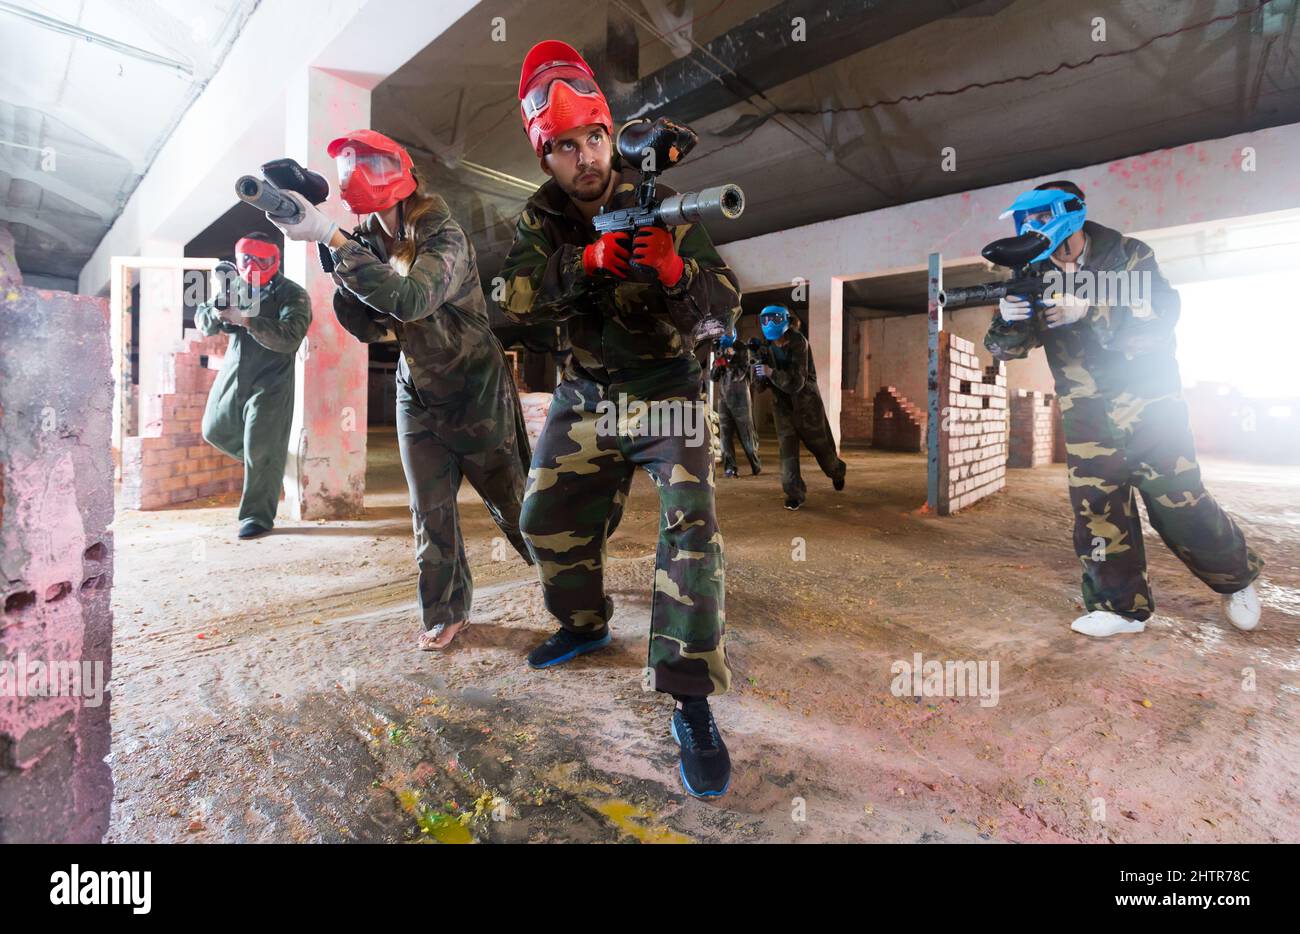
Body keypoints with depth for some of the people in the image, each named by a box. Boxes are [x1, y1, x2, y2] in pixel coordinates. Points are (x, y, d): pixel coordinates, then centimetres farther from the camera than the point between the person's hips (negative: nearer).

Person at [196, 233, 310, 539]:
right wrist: (216, 312, -16)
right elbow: (203, 322, 7)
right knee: (215, 431, 19)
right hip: (231, 376, 7)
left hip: (270, 384, -6)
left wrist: (246, 319, -32)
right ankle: (258, 459, 42)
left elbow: (289, 338, -23)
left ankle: (258, 517, 4)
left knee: (262, 453, -6)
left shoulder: (293, 295, -9)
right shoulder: (235, 287, 8)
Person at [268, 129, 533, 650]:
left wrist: (331, 239, -35)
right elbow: (368, 327, -2)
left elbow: (411, 299, -36)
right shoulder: (368, 240, 3)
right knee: (430, 510, 4)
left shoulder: (443, 237, -17)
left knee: (510, 499, 6)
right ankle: (447, 611, 19)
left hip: (477, 392, -5)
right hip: (418, 394, 6)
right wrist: (335, 269, -16)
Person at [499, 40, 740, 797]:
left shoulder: (661, 205, -10)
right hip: (585, 394, 4)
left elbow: (724, 309, -17)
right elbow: (518, 297, -17)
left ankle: (692, 704, -11)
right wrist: (589, 260, -32)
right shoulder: (542, 218, 0)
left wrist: (676, 272, -38)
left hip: (668, 389, -3)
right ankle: (585, 623, 34)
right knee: (548, 517, 6)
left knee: (691, 527, -20)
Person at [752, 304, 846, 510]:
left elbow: (796, 382, -28)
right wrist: (758, 372, -24)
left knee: (820, 443, 11)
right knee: (786, 446, -7)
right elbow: (761, 385, -2)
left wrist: (771, 372, -41)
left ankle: (837, 471, 42)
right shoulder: (766, 346, -4)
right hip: (781, 402, 4)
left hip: (805, 399, -3)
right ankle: (795, 493, 0)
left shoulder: (798, 344, -20)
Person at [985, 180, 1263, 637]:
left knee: (1178, 498, 1)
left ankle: (1237, 577, 29)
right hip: (1086, 415, 3)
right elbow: (1005, 347, -2)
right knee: (1095, 505, -1)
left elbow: (1161, 311, -18)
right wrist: (1008, 319, -25)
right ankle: (1121, 605, 12)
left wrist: (1087, 309, -31)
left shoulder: (1128, 254, -3)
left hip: (1147, 400, -3)